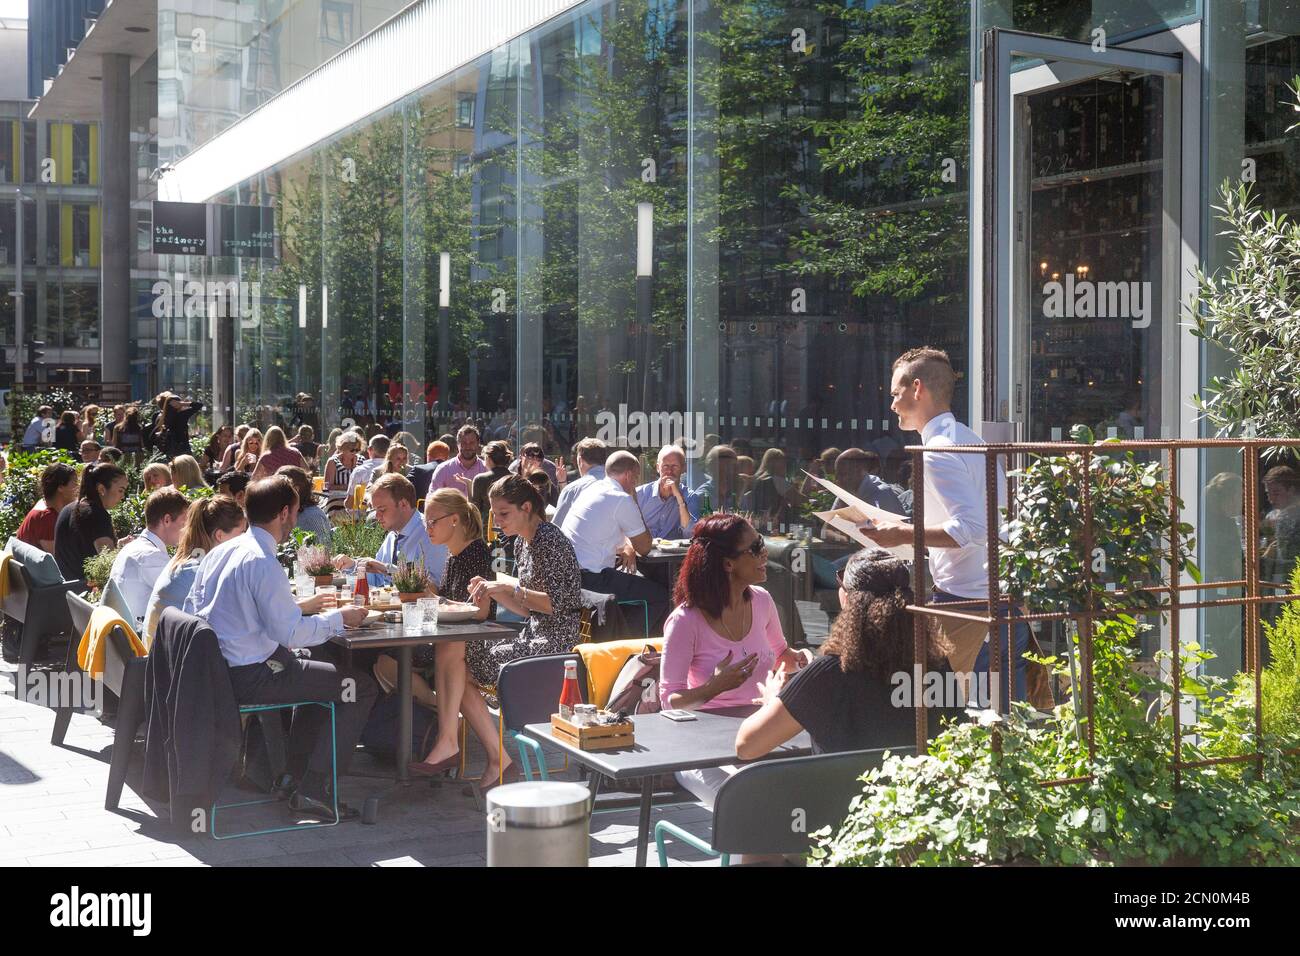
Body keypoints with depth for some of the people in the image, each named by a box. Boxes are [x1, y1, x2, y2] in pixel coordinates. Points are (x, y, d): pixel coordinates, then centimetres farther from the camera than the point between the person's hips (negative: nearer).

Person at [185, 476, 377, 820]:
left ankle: (296, 774, 30)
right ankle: (314, 789, -6)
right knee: (362, 687, -5)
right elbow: (291, 633, -21)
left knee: (319, 668, 32)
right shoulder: (263, 563, -20)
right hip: (249, 676, -10)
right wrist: (339, 618, -5)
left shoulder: (219, 552, 8)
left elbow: (192, 609, 16)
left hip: (215, 670, 10)